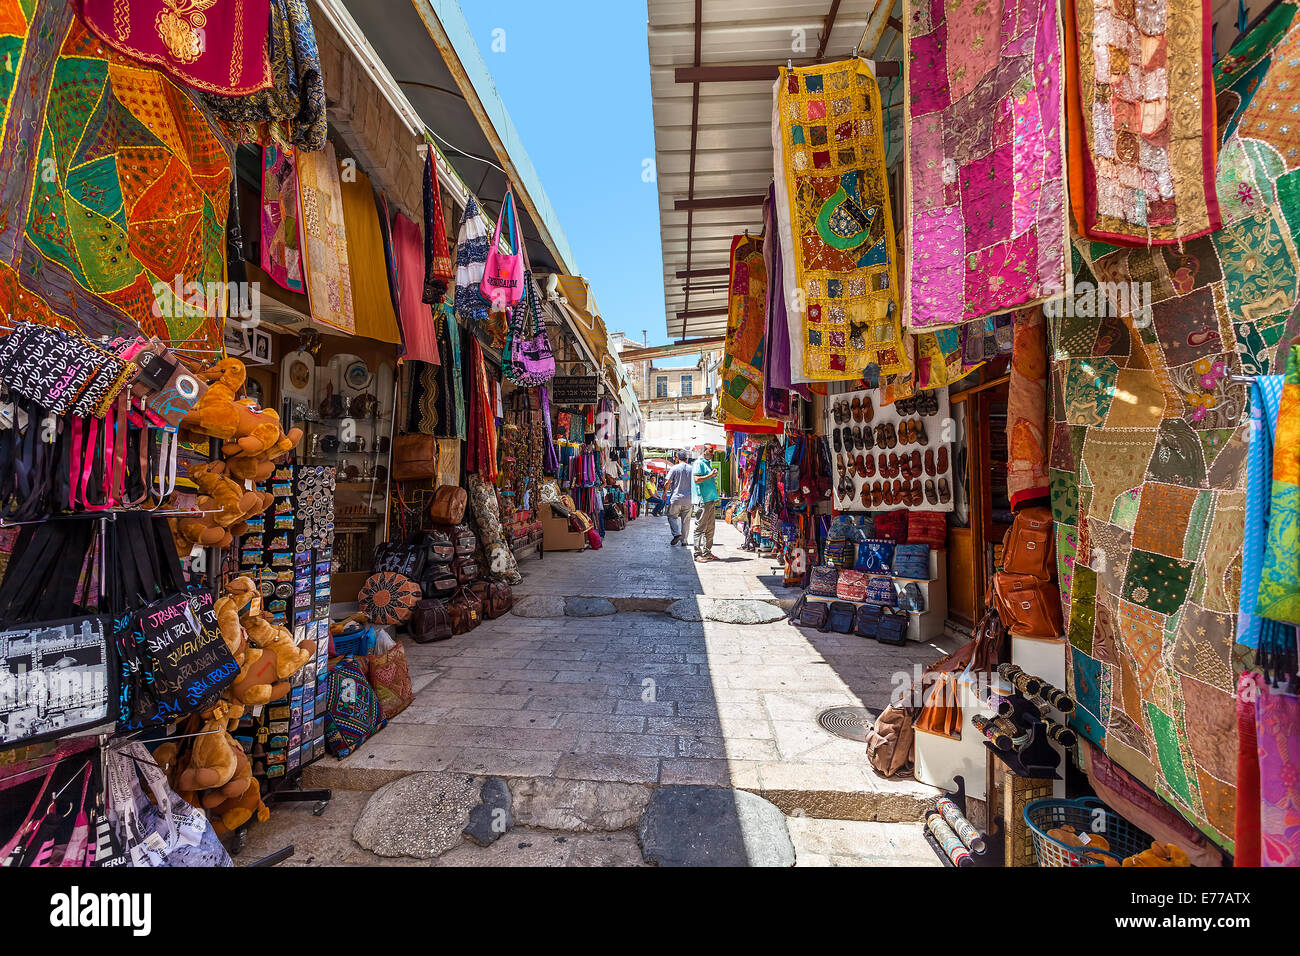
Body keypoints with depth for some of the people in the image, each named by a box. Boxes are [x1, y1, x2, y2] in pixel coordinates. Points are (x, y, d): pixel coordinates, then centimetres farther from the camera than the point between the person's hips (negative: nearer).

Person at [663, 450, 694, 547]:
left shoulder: (674, 468, -4)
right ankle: (684, 540, 10)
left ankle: (676, 533, -10)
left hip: (676, 498, -3)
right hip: (688, 499, 3)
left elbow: (667, 483, -7)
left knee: (672, 516, 9)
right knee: (686, 520, 8)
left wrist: (664, 493, 6)